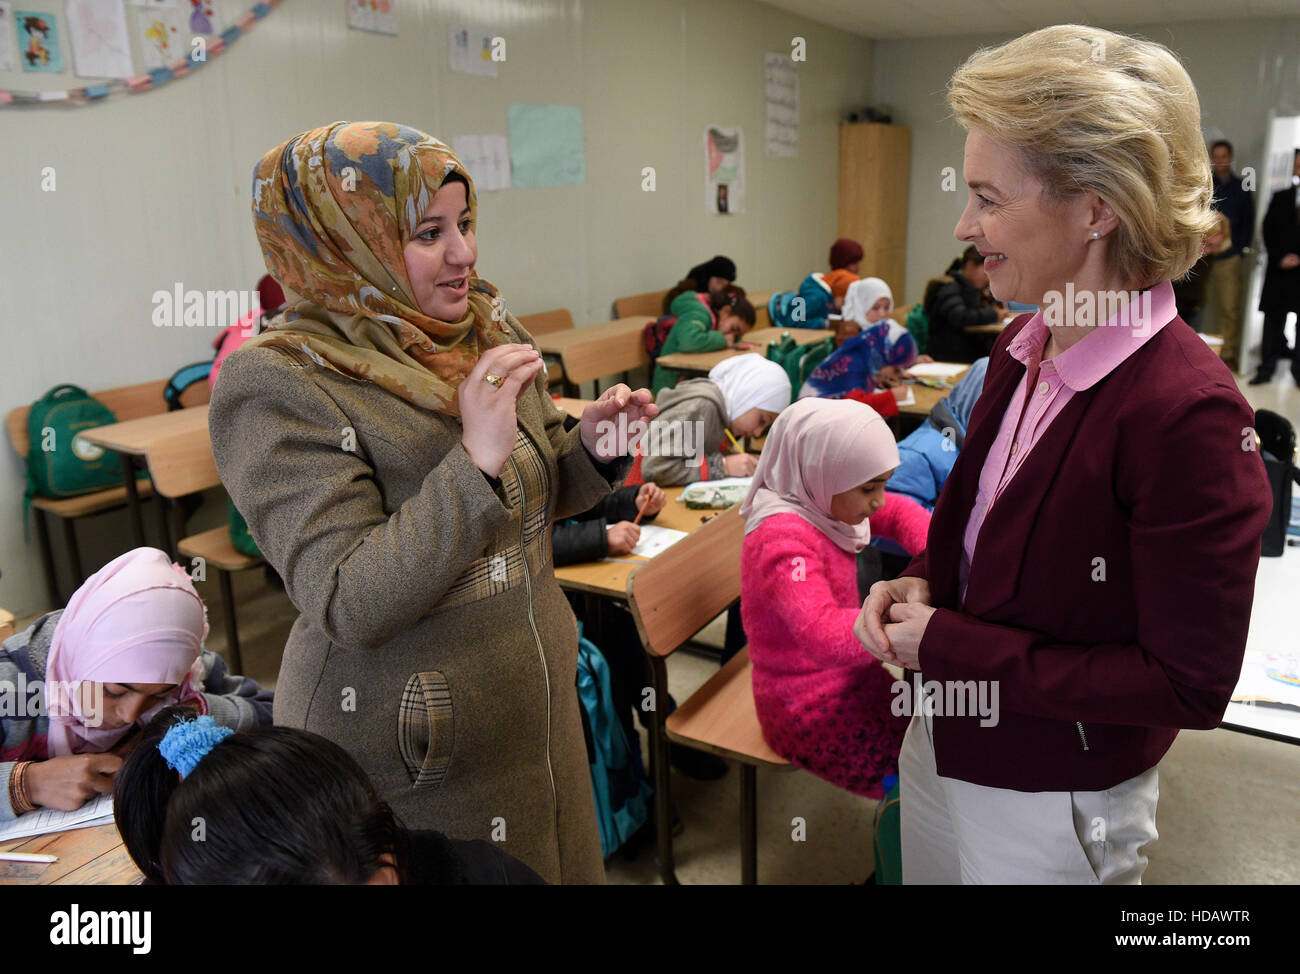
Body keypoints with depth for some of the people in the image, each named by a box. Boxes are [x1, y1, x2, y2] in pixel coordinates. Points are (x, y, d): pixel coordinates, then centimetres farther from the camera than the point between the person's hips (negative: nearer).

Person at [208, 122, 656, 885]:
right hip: (402, 748, -6)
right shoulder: (279, 386, -19)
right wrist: (478, 458, -31)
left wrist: (592, 448, -8)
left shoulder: (486, 329, 0)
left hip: (538, 703, 7)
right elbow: (348, 607, -26)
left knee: (557, 864, 23)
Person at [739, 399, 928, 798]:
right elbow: (825, 637, -42)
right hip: (810, 715, -8)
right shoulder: (783, 540, -29)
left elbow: (899, 512, 12)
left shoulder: (821, 502, -3)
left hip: (847, 681, 9)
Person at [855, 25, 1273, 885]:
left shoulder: (1187, 412, -26)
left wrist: (949, 645, -22)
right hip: (942, 748, 7)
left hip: (1054, 812, -6)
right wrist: (920, 585, -9)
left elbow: (1191, 686, -23)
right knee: (922, 873, 27)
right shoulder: (1025, 350, -3)